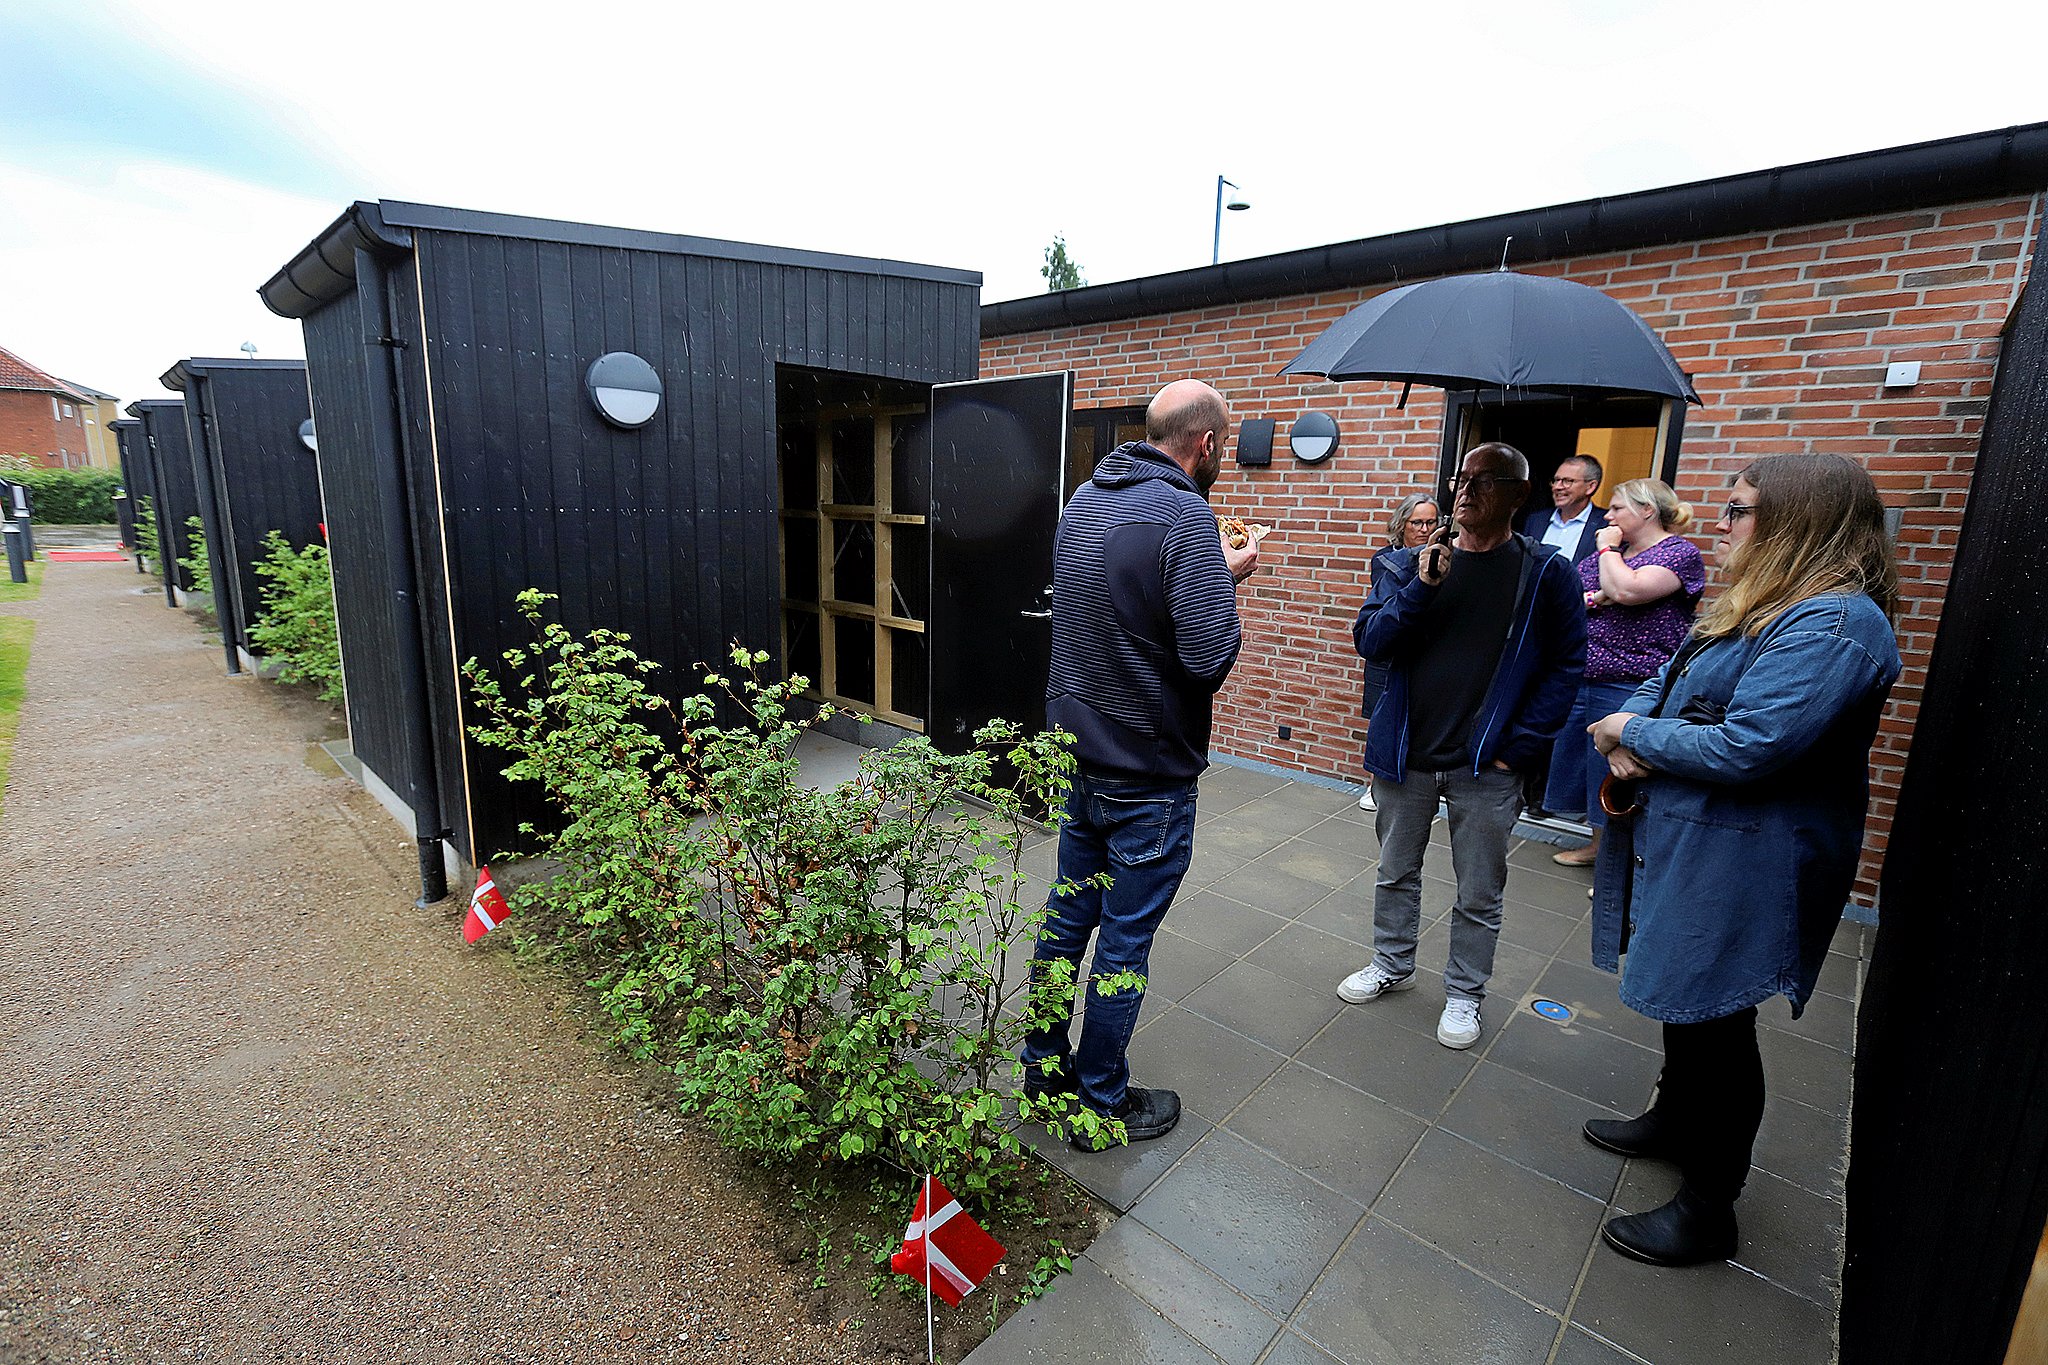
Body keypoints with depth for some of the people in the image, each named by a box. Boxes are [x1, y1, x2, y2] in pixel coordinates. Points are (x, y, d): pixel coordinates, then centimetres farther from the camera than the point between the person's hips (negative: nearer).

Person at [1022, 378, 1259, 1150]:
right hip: (1148, 770, -8)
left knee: (1068, 913, 19)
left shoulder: (1084, 500, 7)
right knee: (1125, 940, 7)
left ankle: (1044, 1065, 36)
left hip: (1078, 753, 8)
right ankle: (1102, 1105, 24)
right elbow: (1211, 657, -24)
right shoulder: (1186, 515, -19)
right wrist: (1226, 579, -6)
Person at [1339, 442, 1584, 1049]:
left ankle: (1464, 993, 31)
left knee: (1478, 894, 10)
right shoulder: (1408, 564, 1)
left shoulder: (1546, 575, -4)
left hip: (1486, 766, -2)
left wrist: (1520, 747, -11)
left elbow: (1565, 668, -3)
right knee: (1396, 873, 18)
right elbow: (1369, 641, -7)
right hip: (1406, 755, 2)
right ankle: (1391, 964, 39)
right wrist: (1421, 587, -20)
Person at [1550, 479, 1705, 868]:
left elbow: (1626, 590, -24)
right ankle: (1597, 845, 31)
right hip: (1584, 674, 8)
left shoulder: (1680, 553, -8)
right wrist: (1591, 598, -7)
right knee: (1587, 763, 15)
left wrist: (1608, 548, -9)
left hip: (1629, 686, -8)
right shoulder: (1612, 550, 15)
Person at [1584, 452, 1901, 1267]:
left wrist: (1635, 733, -15)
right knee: (1684, 1004, 25)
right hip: (1687, 847, 10)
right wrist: (1628, 732, -8)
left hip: (1740, 870, -10)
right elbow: (1666, 683, 13)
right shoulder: (1754, 608, 12)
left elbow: (1747, 748, -29)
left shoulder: (1833, 624, -22)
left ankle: (1707, 1209, 21)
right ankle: (1673, 1122, 46)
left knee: (1714, 1024, 3)